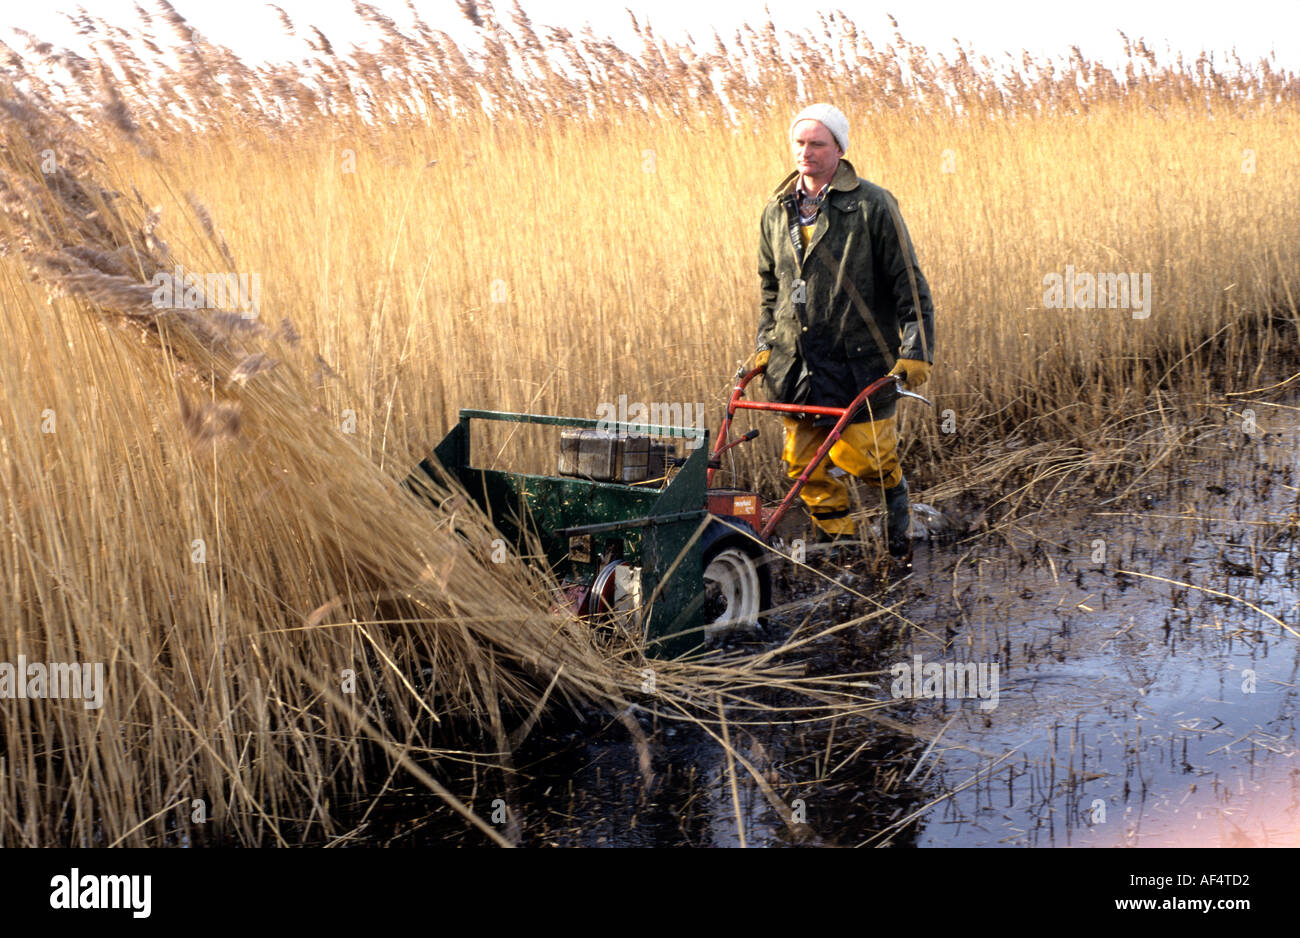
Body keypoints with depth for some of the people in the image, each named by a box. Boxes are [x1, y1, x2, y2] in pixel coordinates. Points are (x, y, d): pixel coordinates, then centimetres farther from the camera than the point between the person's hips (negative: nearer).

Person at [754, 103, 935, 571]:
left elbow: (909, 283, -5)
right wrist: (766, 343, 14)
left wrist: (916, 351, -11)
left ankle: (897, 524, 24)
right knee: (805, 466, 6)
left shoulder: (872, 206, -6)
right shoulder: (776, 211, 9)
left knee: (867, 458, -4)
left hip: (858, 361, -5)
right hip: (795, 362, 5)